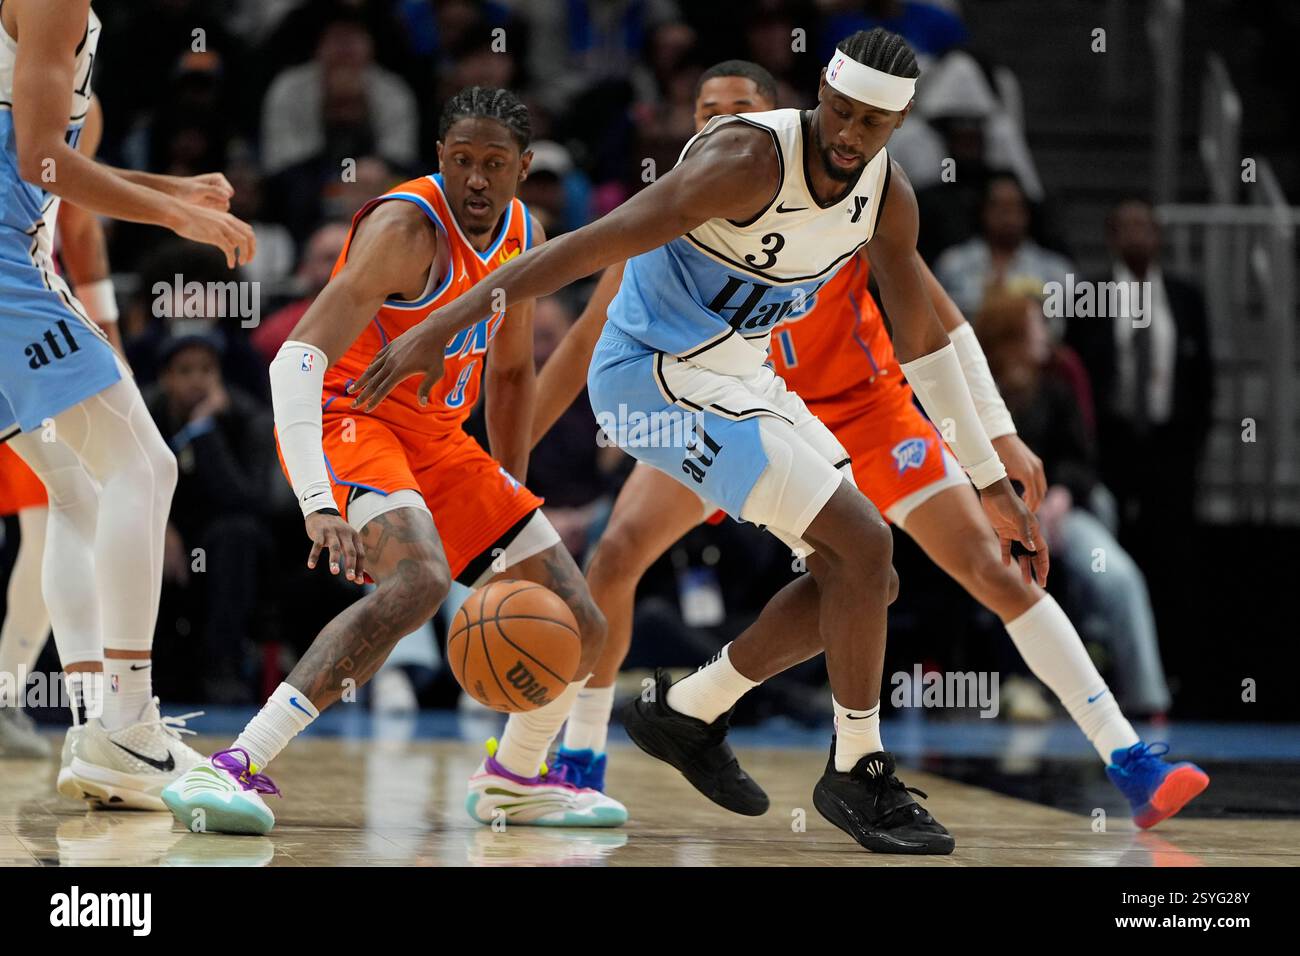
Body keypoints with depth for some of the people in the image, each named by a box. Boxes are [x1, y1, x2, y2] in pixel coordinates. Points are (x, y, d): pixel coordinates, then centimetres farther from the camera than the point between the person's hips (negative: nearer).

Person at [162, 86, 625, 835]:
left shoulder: (525, 239, 3)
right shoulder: (408, 228, -22)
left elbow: (512, 371, 21)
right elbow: (296, 359, -32)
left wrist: (512, 501, 19)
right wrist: (319, 506, -42)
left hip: (434, 435, 8)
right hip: (348, 418, -8)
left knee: (580, 627, 7)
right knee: (421, 579, -37)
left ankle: (511, 781, 36)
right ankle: (237, 769, -40)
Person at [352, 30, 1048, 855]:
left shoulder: (888, 195, -2)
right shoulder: (749, 160, -26)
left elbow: (923, 341, 10)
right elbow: (591, 246, -29)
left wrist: (992, 484, 11)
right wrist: (440, 328, -32)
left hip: (740, 376, 9)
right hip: (655, 377, -9)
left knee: (868, 578, 9)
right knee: (862, 546, -16)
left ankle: (689, 715, 22)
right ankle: (858, 777, 0)